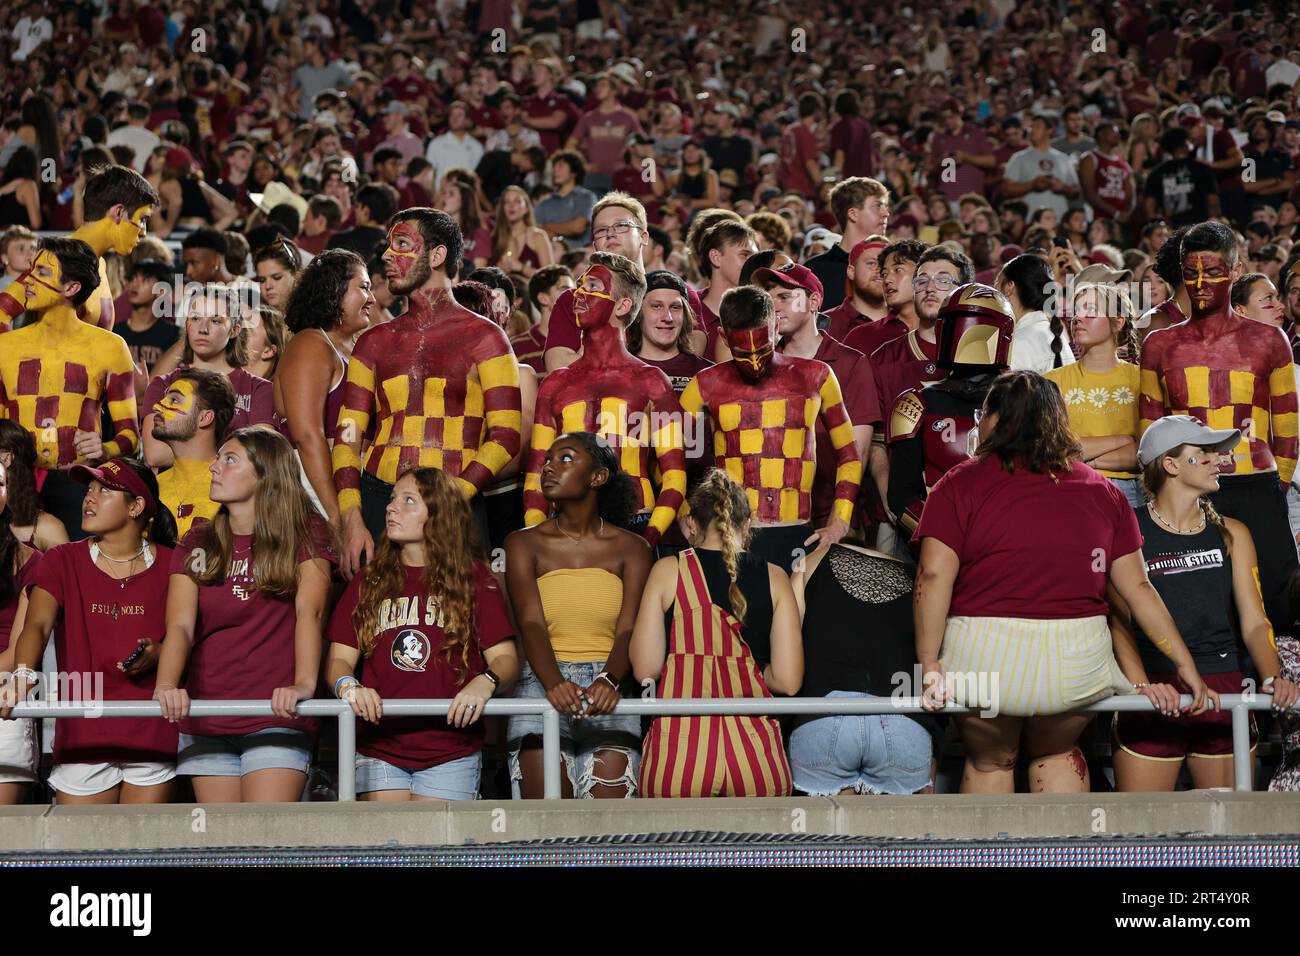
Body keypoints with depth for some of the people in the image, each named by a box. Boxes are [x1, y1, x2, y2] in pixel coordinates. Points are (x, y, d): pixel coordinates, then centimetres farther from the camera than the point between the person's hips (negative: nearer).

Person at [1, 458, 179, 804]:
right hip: (82, 740, 0)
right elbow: (37, 624, -12)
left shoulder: (169, 565, 4)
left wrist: (159, 654, -14)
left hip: (153, 735, 0)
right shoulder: (62, 561, 4)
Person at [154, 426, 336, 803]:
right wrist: (166, 686, -22)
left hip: (275, 718, -4)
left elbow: (310, 610, -10)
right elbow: (180, 625, -2)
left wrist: (304, 683, -27)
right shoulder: (196, 545, 13)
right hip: (205, 726, 4)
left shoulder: (304, 533, 5)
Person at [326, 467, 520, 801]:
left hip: (451, 754, -2)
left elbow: (505, 658, 1)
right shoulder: (369, 583, 12)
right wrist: (347, 685, -18)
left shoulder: (475, 580, 7)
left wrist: (486, 683, -22)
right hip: (378, 750, 2)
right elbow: (340, 658, 6)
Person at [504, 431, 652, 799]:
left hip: (608, 688, 0)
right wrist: (554, 683, -23)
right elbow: (531, 623, -4)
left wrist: (608, 682, -23)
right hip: (543, 682, 0)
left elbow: (628, 629, -2)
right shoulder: (525, 544, 10)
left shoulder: (631, 548, 11)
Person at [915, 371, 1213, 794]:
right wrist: (1186, 666, 11)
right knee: (1057, 752, 28)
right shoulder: (1102, 491, 10)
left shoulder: (962, 484, 0)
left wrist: (929, 665, -8)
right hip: (1076, 663, 2)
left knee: (988, 761, 22)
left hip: (983, 656, -2)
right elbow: (1137, 588, 7)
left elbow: (934, 576, -10)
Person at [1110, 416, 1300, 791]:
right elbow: (1120, 622, -8)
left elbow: (1254, 622, 7)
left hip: (1224, 690, 4)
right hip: (1156, 700, -3)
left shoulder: (1231, 534, 12)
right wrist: (1141, 685, -24)